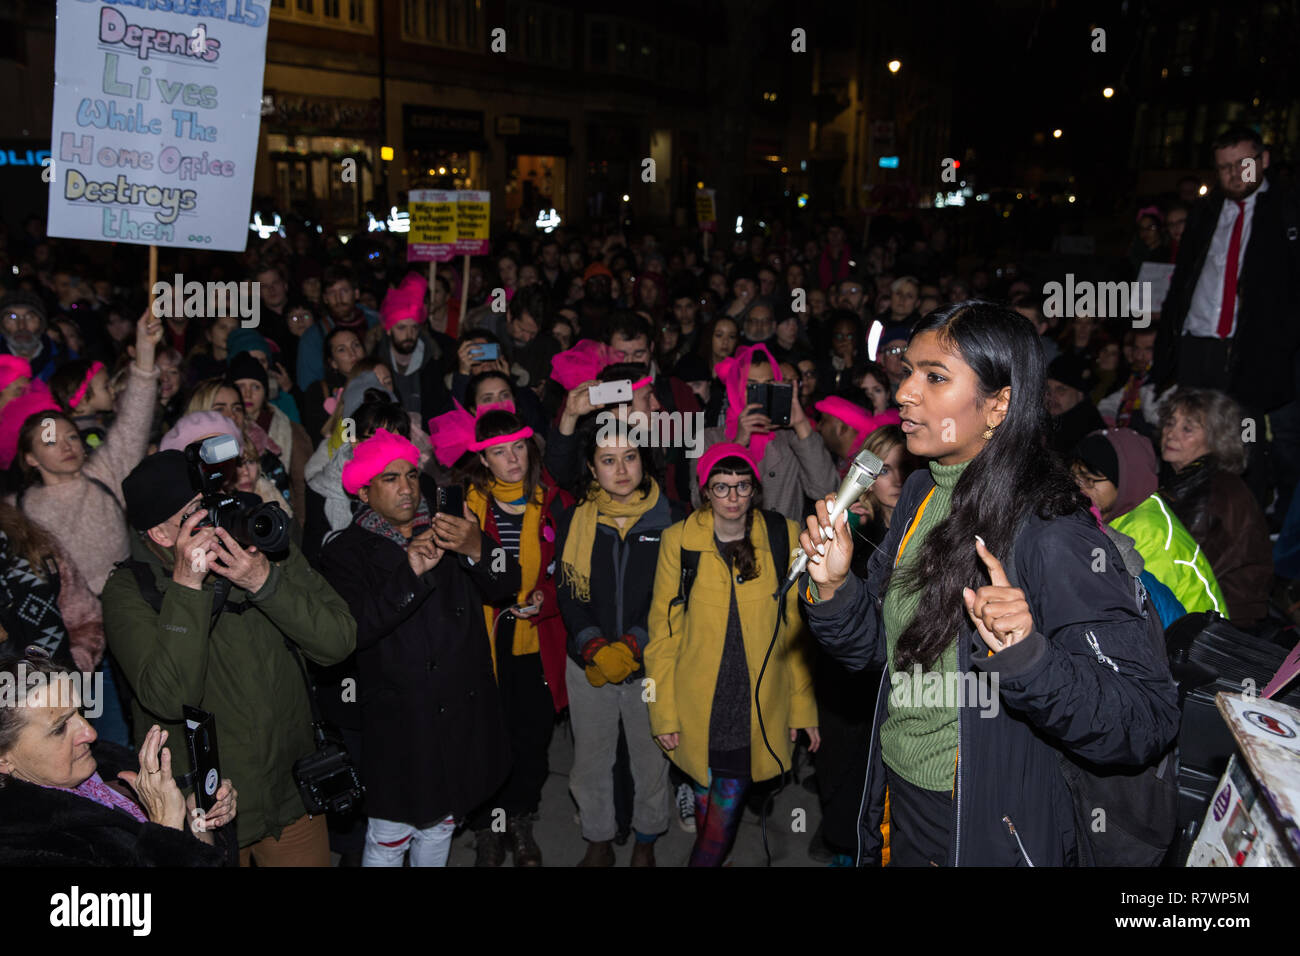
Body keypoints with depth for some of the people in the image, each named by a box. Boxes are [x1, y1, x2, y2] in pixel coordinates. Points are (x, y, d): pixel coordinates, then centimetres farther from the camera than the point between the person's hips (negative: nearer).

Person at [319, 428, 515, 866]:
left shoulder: (449, 533, 6)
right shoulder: (346, 552, -8)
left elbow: (504, 587, -2)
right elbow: (353, 630, -22)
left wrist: (478, 551, -23)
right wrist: (411, 573, -34)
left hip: (464, 713, 5)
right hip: (399, 724, -4)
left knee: (441, 823, 21)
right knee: (389, 838, 3)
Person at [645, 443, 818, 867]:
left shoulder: (783, 537, -2)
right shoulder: (678, 540, -4)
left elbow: (796, 628, 3)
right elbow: (663, 632, -1)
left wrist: (803, 705, 3)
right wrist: (663, 713, -3)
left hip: (760, 707, 0)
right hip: (698, 708, 0)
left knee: (728, 805, 1)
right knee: (706, 801, 14)